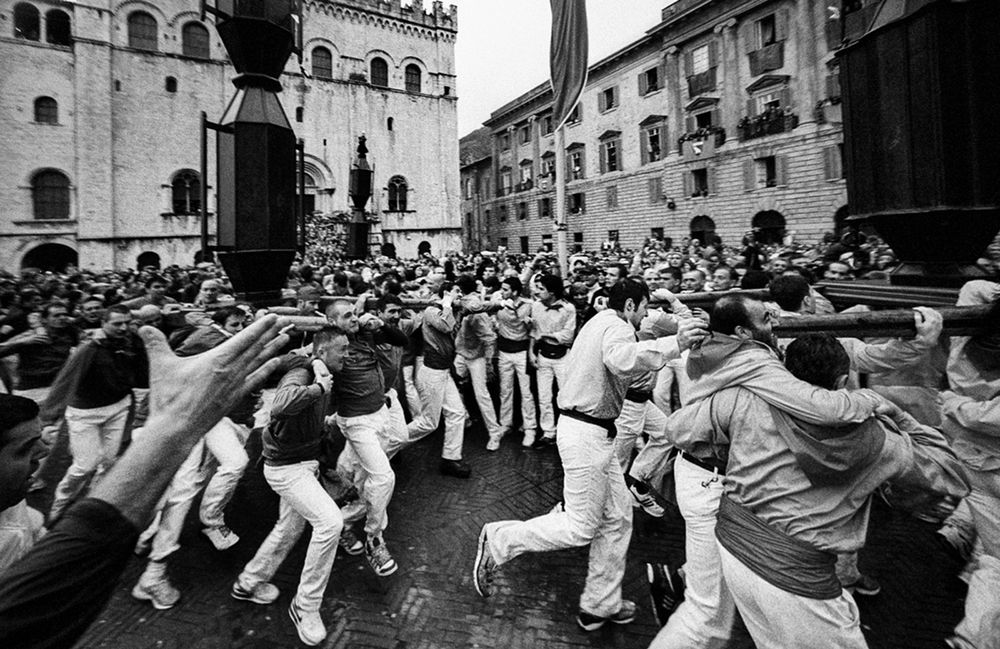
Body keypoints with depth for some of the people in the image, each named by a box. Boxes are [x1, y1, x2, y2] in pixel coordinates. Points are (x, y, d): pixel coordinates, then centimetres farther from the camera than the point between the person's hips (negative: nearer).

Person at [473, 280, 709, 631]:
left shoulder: (598, 322, 17)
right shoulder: (617, 326, -15)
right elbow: (620, 357, -39)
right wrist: (673, 344, -43)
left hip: (592, 432, 11)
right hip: (587, 434, -11)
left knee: (618, 516, 16)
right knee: (581, 526, 2)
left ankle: (600, 605, 29)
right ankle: (499, 540, 15)